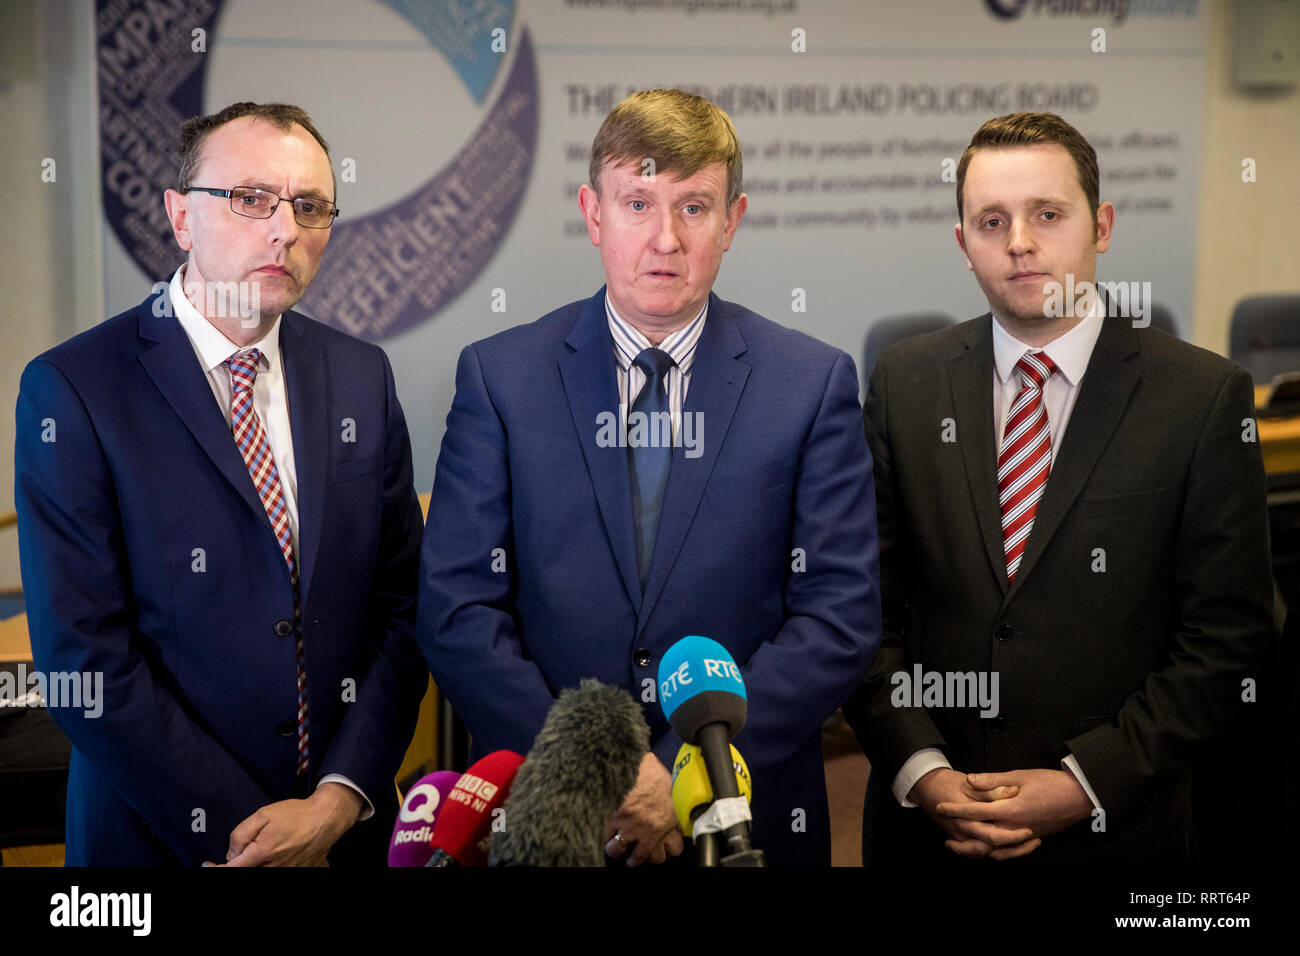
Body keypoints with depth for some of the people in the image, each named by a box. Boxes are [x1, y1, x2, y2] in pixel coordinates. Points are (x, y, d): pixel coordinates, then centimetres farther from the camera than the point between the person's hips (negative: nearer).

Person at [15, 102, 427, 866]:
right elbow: (83, 657, -15)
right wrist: (233, 829, -16)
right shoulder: (73, 390, -11)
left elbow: (404, 604, 1)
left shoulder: (362, 378, 2)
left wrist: (340, 800, -10)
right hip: (161, 837, -3)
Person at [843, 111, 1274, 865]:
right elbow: (867, 604, 1)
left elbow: (1228, 634, -8)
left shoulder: (1207, 397, -8)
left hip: (1114, 830, -2)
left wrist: (1086, 783, -13)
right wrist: (922, 771, -10)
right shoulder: (906, 383, 0)